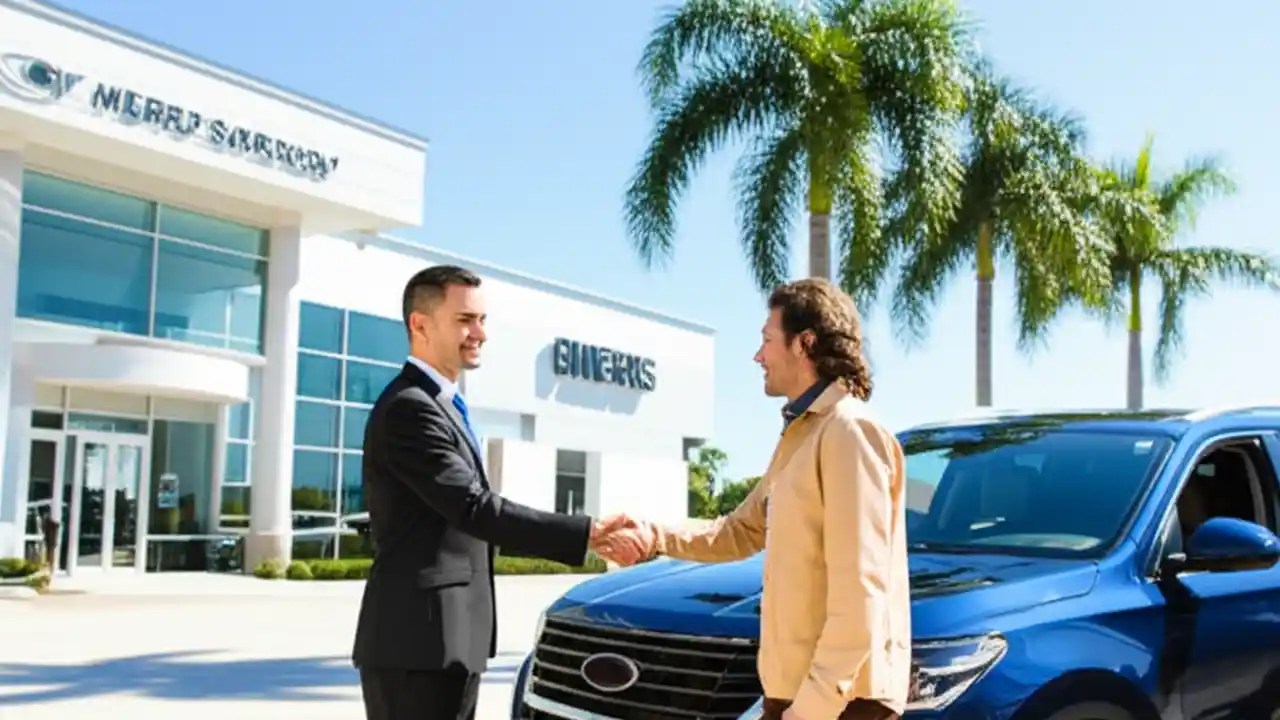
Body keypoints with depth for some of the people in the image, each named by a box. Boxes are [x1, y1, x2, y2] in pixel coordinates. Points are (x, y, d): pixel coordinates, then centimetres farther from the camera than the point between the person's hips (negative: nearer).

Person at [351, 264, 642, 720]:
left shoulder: (439, 406, 17)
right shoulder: (409, 408, -15)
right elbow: (475, 509, -22)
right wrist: (585, 534, -24)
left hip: (442, 640, 10)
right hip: (419, 643, -10)